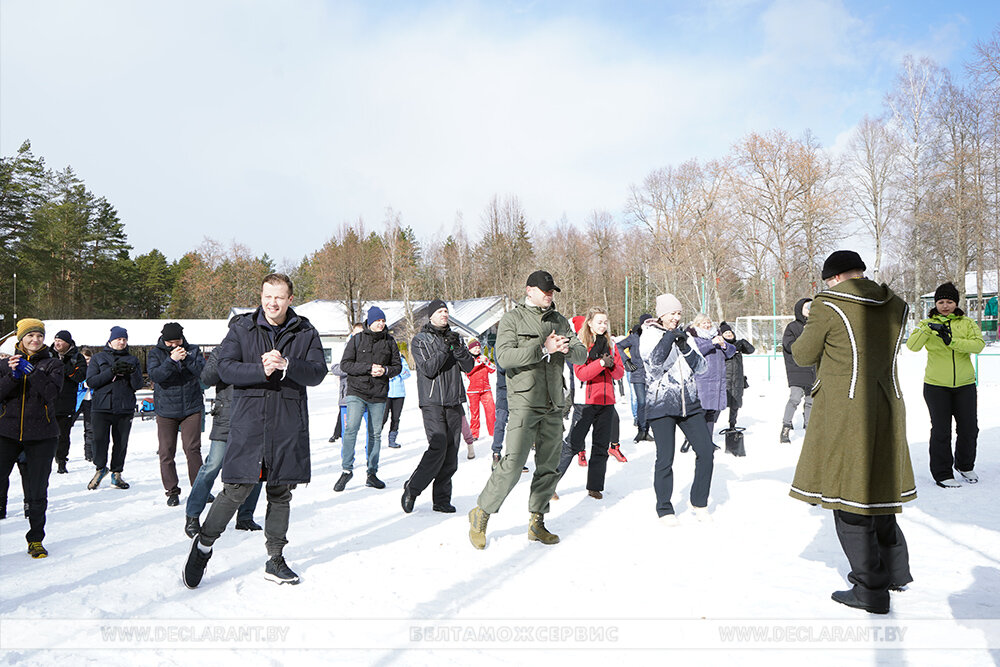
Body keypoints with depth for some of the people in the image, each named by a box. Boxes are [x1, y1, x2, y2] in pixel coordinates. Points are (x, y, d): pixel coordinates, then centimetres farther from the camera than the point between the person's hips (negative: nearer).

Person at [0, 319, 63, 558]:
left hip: (42, 435, -1)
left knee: (37, 491, 3)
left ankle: (35, 540, 16)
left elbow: (51, 393, -11)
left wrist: (31, 371, -19)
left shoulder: (53, 364, 5)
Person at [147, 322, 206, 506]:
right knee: (166, 452, 4)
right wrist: (172, 360, -26)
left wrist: (186, 359, -22)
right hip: (165, 410, 1)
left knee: (192, 448, -5)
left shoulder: (193, 350, 5)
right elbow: (154, 375, -15)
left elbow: (202, 370, -9)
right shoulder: (155, 353, 2)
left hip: (191, 408, 0)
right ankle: (172, 491, 16)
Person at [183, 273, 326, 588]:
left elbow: (318, 372, -3)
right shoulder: (241, 328, 5)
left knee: (280, 494, 10)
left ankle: (275, 560, 23)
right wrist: (262, 370, -20)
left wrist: (286, 365, -20)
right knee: (236, 490, -3)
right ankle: (203, 545, 21)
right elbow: (225, 368, -5)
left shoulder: (306, 333, 7)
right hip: (248, 422, -2)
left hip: (289, 426, 2)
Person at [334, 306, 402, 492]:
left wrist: (385, 370, -11)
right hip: (357, 392, -2)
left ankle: (372, 474, 17)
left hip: (379, 395, 2)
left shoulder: (389, 341, 8)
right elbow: (345, 364, -5)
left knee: (375, 434, 7)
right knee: (351, 429, -14)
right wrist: (368, 368, -17)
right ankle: (347, 469, 0)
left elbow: (397, 366, 10)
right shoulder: (357, 340, 1)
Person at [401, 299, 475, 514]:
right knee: (438, 448, -16)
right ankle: (411, 489, 1)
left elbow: (469, 366, 6)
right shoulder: (420, 340, 1)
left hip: (454, 402, 5)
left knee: (451, 453, 3)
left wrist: (458, 347, -10)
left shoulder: (454, 337, 15)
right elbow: (428, 369, -12)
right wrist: (445, 348, -16)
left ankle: (442, 500, 11)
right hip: (432, 402, -5)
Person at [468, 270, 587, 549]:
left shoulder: (559, 321, 15)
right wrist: (543, 349, -21)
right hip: (525, 402, -6)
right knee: (513, 463, -13)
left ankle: (536, 523, 21)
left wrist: (567, 349, -13)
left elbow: (582, 354, 11)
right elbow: (504, 356, -15)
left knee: (549, 467, 8)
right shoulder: (512, 319, -1)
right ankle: (480, 514, 4)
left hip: (553, 404, 6)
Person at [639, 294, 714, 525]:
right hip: (661, 404, -5)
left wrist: (685, 348, -8)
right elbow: (654, 363, -16)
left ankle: (699, 503, 17)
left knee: (706, 451, -1)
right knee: (665, 458, -6)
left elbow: (701, 367, 7)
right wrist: (669, 337, -17)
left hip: (689, 403, 5)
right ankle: (664, 509, 11)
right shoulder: (648, 335, 1)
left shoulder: (683, 335, 15)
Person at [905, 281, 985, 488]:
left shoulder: (967, 323, 6)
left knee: (969, 428, 9)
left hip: (965, 385, 2)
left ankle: (965, 465, 33)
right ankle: (942, 474, 10)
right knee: (941, 430, -1)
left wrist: (952, 341, -24)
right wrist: (927, 330, -29)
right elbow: (912, 345, -13)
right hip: (936, 386, -2)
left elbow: (978, 345, -11)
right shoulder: (927, 323, 4)